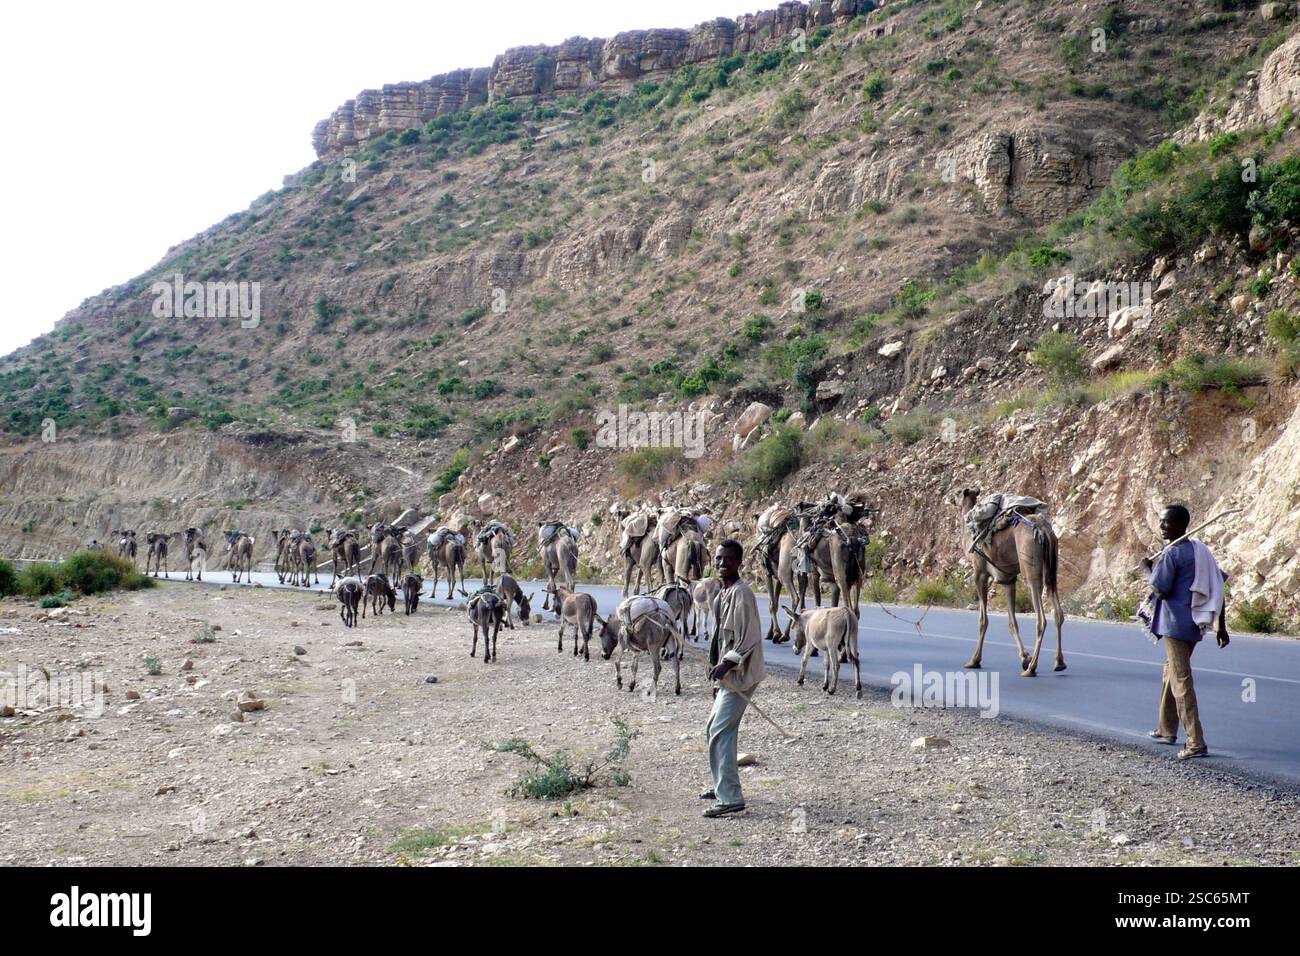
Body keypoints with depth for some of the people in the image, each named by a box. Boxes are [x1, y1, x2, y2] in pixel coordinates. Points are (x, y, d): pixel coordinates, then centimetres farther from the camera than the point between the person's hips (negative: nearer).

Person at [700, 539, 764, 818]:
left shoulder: (741, 594, -17)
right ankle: (722, 786, 34)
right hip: (728, 673, 10)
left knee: (721, 731, -13)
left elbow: (749, 639, -22)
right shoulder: (723, 593, 12)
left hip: (740, 674, -10)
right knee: (715, 725, 20)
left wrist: (726, 664, -29)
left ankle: (731, 798, -12)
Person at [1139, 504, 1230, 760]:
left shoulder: (1172, 553, -14)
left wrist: (1148, 569, 1)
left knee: (1181, 681, -8)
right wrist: (1221, 626, 14)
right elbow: (1218, 589, 11)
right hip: (1196, 624, 9)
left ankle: (1196, 742, -12)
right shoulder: (1201, 551, 11)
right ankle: (1167, 729, 34)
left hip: (1176, 624, -9)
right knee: (1171, 672, 23)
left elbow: (1160, 591, -17)